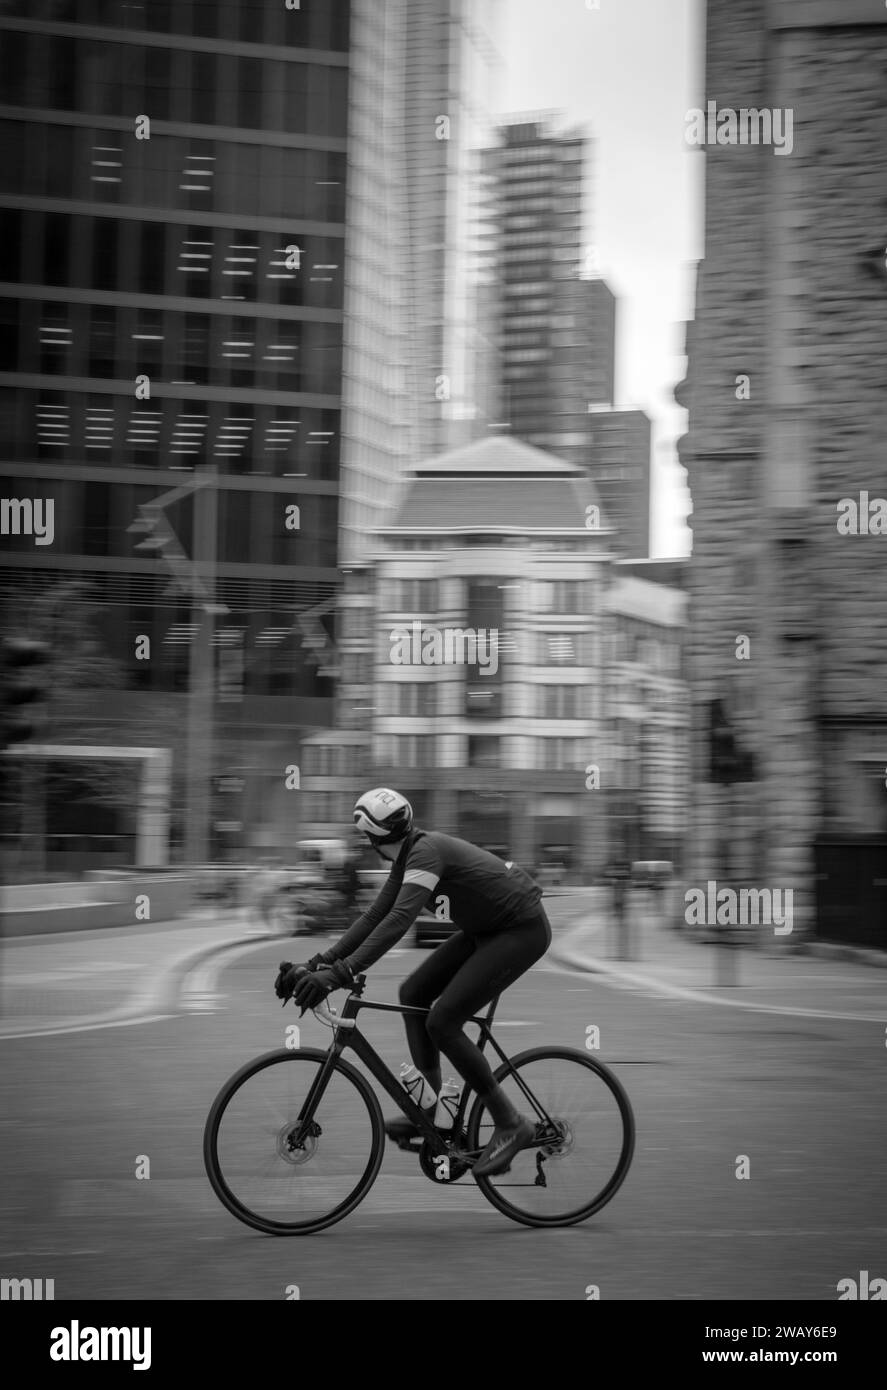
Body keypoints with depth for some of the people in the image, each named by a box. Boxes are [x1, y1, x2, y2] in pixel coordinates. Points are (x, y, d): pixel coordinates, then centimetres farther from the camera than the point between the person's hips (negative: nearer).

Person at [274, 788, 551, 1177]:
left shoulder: (426, 851, -25)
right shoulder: (407, 856, 4)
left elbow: (399, 920, -37)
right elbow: (375, 915, 4)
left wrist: (340, 974, -43)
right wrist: (319, 963, -3)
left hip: (523, 930, -10)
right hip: (487, 927, 10)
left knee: (442, 1022, -13)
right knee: (413, 993, 7)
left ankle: (511, 1125, -3)